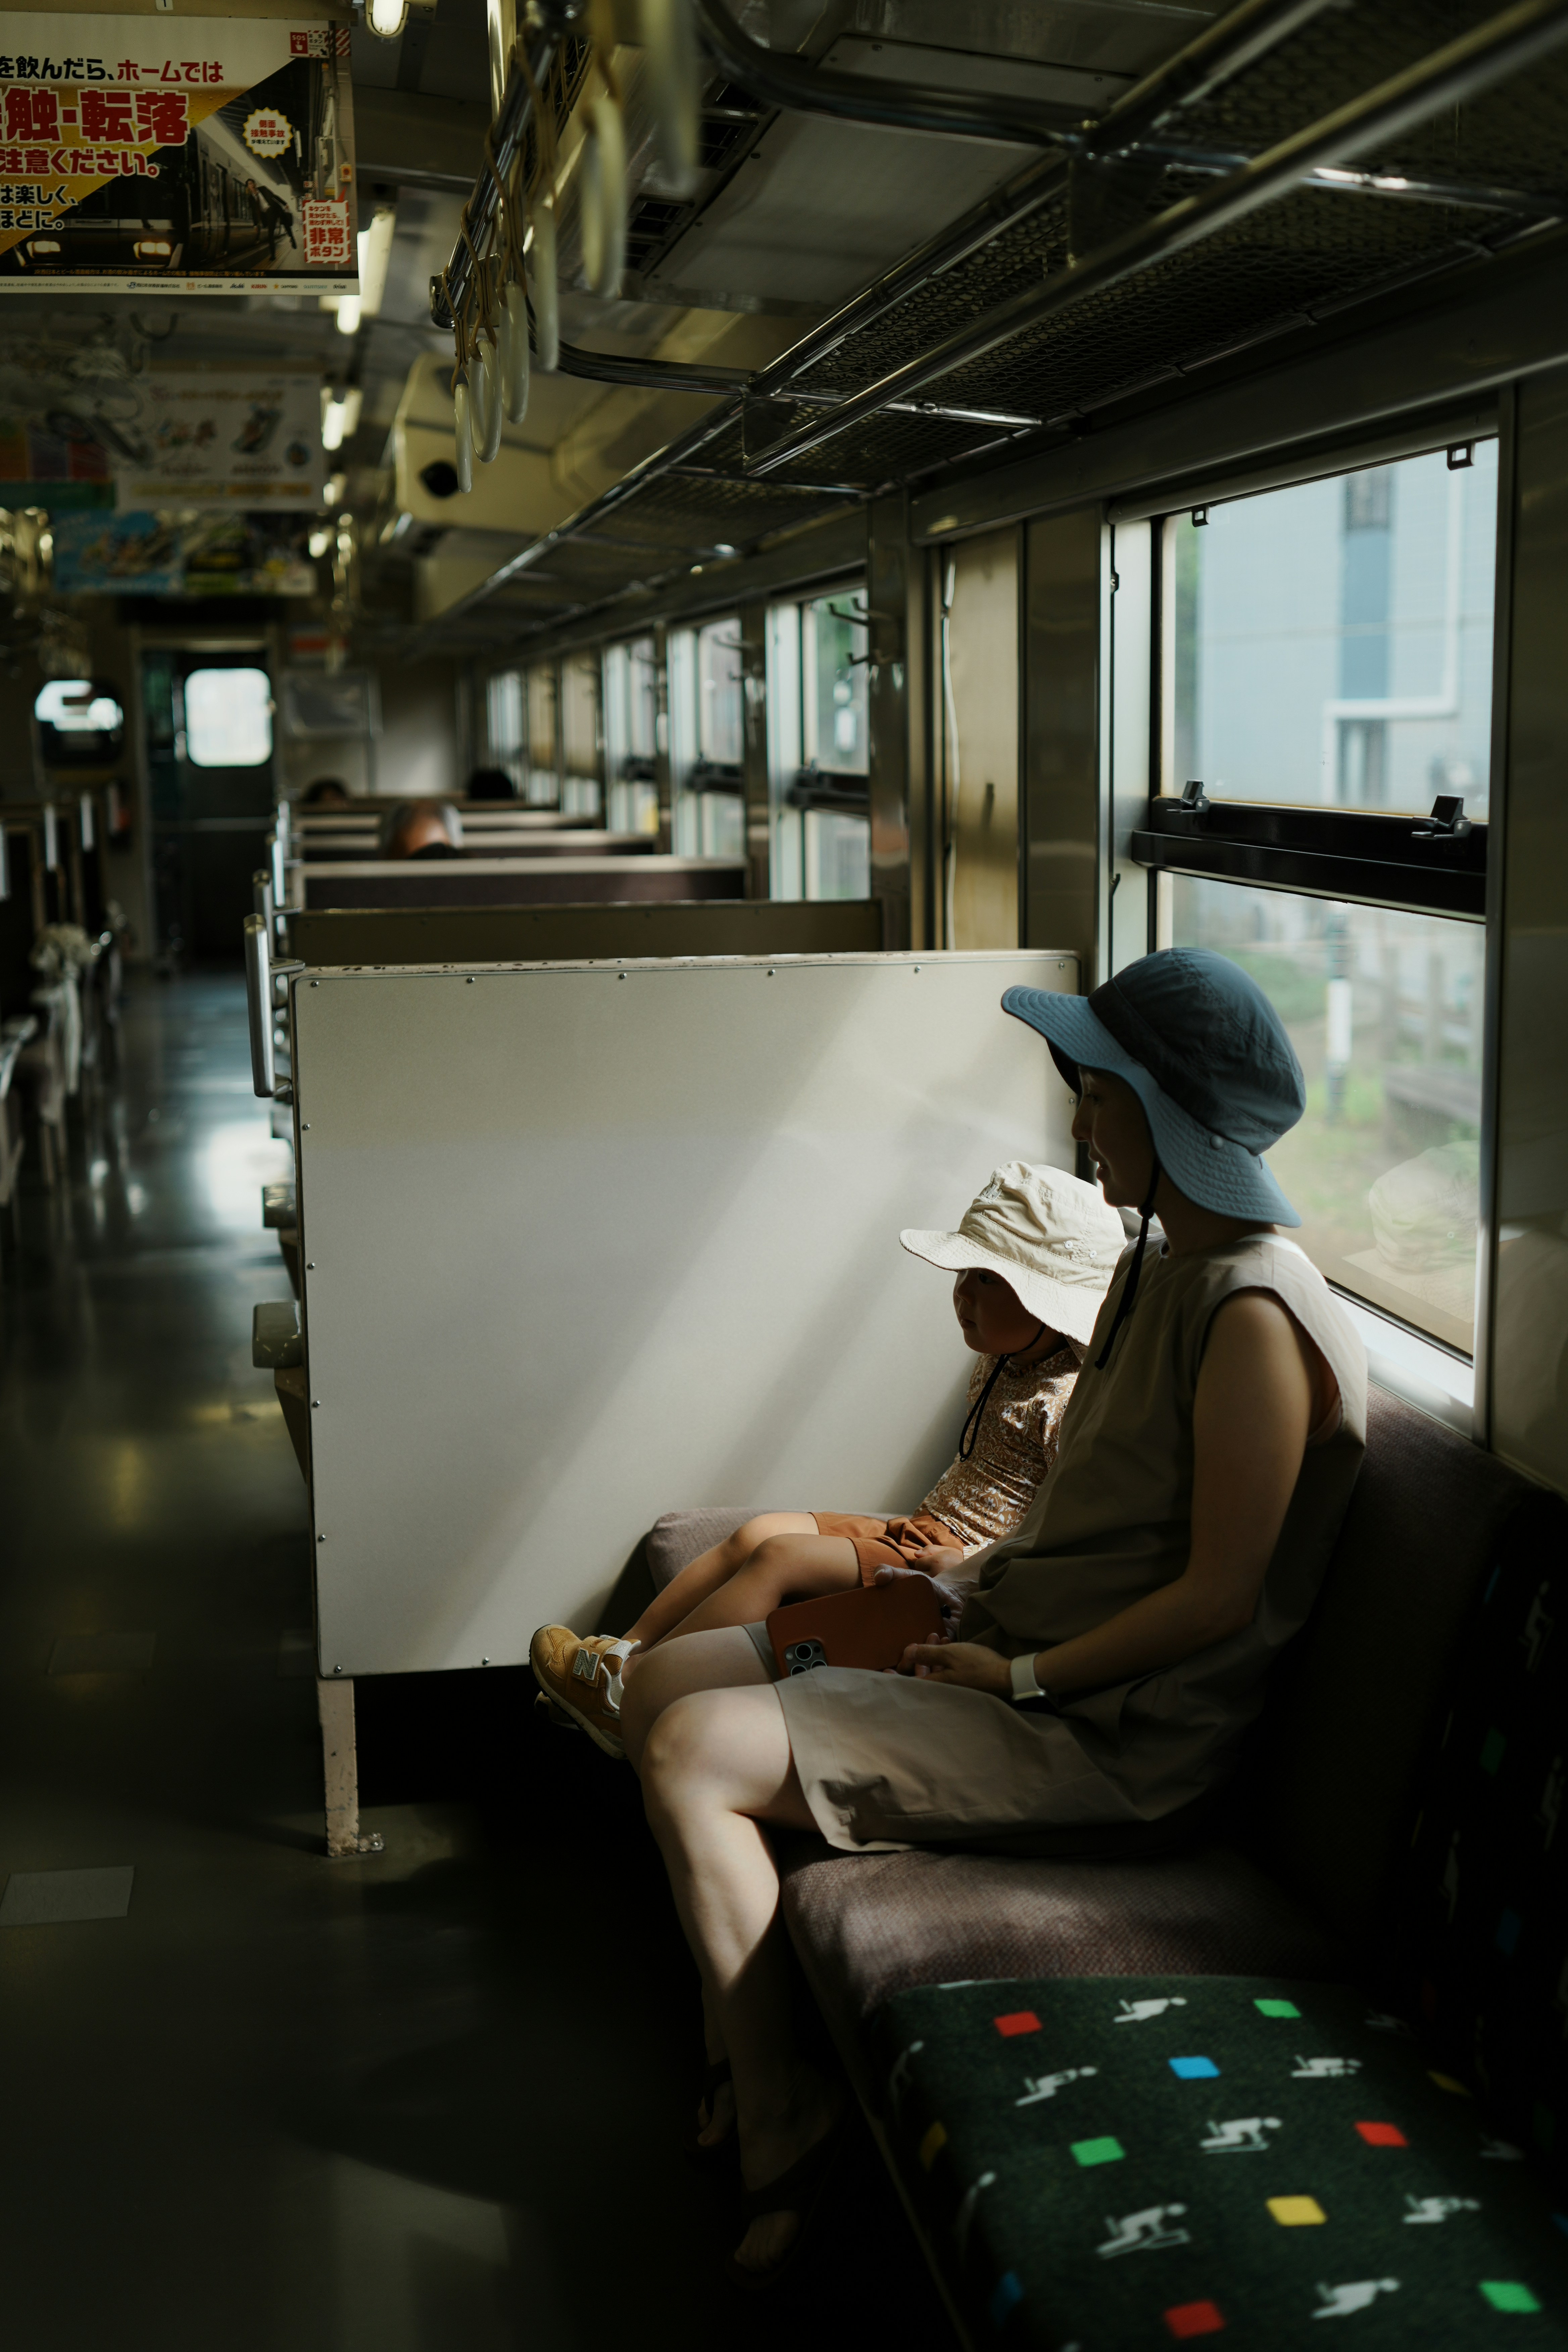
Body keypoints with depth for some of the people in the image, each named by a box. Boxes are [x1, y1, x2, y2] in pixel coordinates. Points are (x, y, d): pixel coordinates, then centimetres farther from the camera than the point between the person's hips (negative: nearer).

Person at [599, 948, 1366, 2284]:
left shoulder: (1257, 1319, -21)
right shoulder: (1160, 1268, 10)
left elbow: (1219, 1594, -22)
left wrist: (1019, 1676, -16)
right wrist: (973, 1582, 4)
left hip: (1110, 1729, -10)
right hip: (1018, 1651, 10)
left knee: (694, 1755, -19)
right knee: (672, 1679, 7)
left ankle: (786, 2136, -4)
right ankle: (742, 2057, 16)